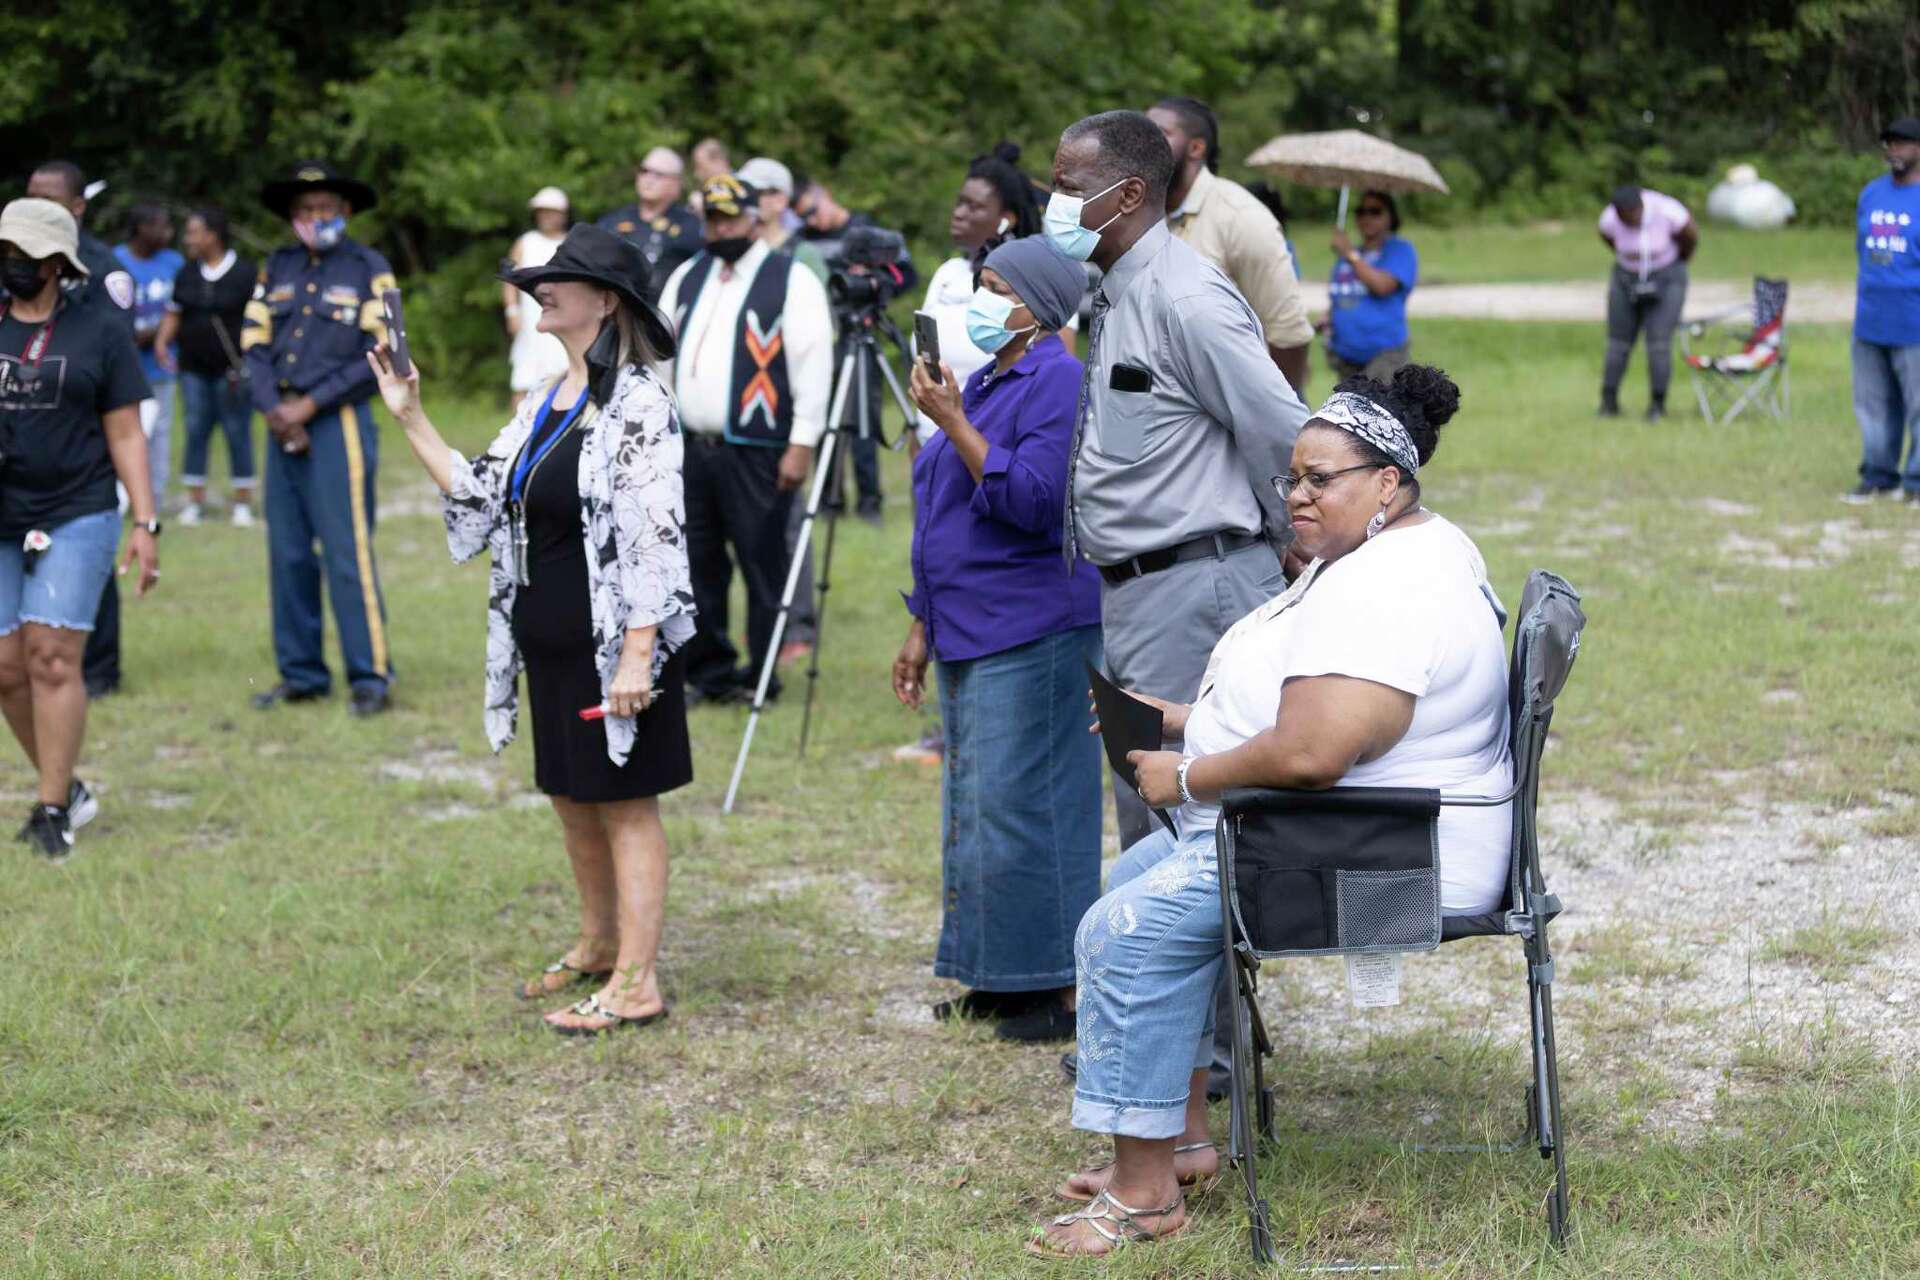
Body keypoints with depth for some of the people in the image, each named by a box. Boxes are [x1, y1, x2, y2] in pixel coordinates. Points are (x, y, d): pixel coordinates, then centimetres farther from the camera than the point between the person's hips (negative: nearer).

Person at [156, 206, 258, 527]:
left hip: (232, 368, -4)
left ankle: (243, 501, 9)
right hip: (194, 368, 4)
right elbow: (174, 313, 14)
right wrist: (162, 340, -3)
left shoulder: (245, 273, -5)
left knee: (237, 432, 0)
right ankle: (195, 501, 11)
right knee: (196, 431, 5)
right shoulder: (187, 274, 9)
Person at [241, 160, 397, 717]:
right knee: (288, 553, 6)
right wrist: (273, 408, -8)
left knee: (347, 552, -9)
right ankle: (301, 674, 14)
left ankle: (370, 677, -6)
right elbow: (254, 343, 9)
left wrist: (309, 405, -9)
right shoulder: (276, 269, 13)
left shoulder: (368, 269, -1)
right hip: (283, 422, 5)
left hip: (337, 422, -5)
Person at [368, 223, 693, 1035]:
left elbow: (655, 537, -20)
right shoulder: (543, 403, 11)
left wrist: (638, 654, -24)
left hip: (614, 646, -9)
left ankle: (637, 985, 3)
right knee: (571, 796, 17)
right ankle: (599, 946, 33)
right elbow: (480, 497, 14)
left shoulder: (637, 404, -16)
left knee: (624, 802, -2)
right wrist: (410, 421, 9)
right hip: (550, 644, 9)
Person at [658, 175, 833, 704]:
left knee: (763, 566, -2)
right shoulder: (688, 277, 16)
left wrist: (802, 443, -13)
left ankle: (762, 676, 8)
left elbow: (813, 363, -9)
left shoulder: (792, 280, -4)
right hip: (690, 447, 6)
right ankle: (709, 671, 18)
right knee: (697, 565, 8)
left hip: (756, 452, -6)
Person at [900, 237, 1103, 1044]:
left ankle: (1065, 986, 0)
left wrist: (953, 422, -20)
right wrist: (923, 630, 23)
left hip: (1031, 638, -10)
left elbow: (1033, 500, -24)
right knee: (975, 808, 13)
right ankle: (1001, 981, 21)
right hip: (970, 638, 10)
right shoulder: (985, 380, 17)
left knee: (1022, 810, -8)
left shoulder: (1058, 383, -12)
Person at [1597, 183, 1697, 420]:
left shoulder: (1667, 212, -28)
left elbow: (1691, 237, -8)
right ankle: (1608, 402, 8)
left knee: (1659, 341, -10)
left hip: (1666, 278, -3)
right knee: (1618, 341, 1)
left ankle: (1657, 404, 0)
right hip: (1627, 278, 3)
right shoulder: (1610, 219, -20)